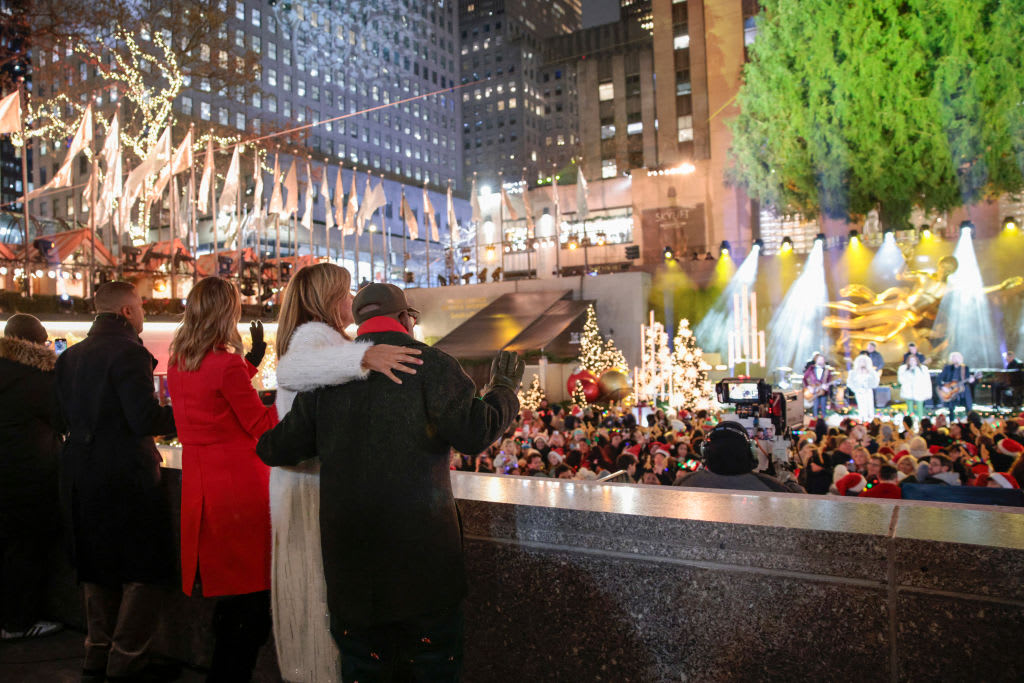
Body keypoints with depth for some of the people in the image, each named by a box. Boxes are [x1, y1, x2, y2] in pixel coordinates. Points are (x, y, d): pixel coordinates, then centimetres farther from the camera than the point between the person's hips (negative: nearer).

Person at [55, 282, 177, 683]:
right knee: (147, 572, 4)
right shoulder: (128, 353, -16)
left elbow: (65, 417, 14)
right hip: (126, 479, -8)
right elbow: (146, 418, -22)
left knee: (97, 570, 19)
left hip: (81, 478, 8)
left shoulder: (70, 356, 9)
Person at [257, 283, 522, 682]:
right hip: (420, 548, -4)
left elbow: (278, 449, 8)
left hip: (349, 554, 4)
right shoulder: (431, 364, -9)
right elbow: (475, 433, -18)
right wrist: (503, 390, 0)